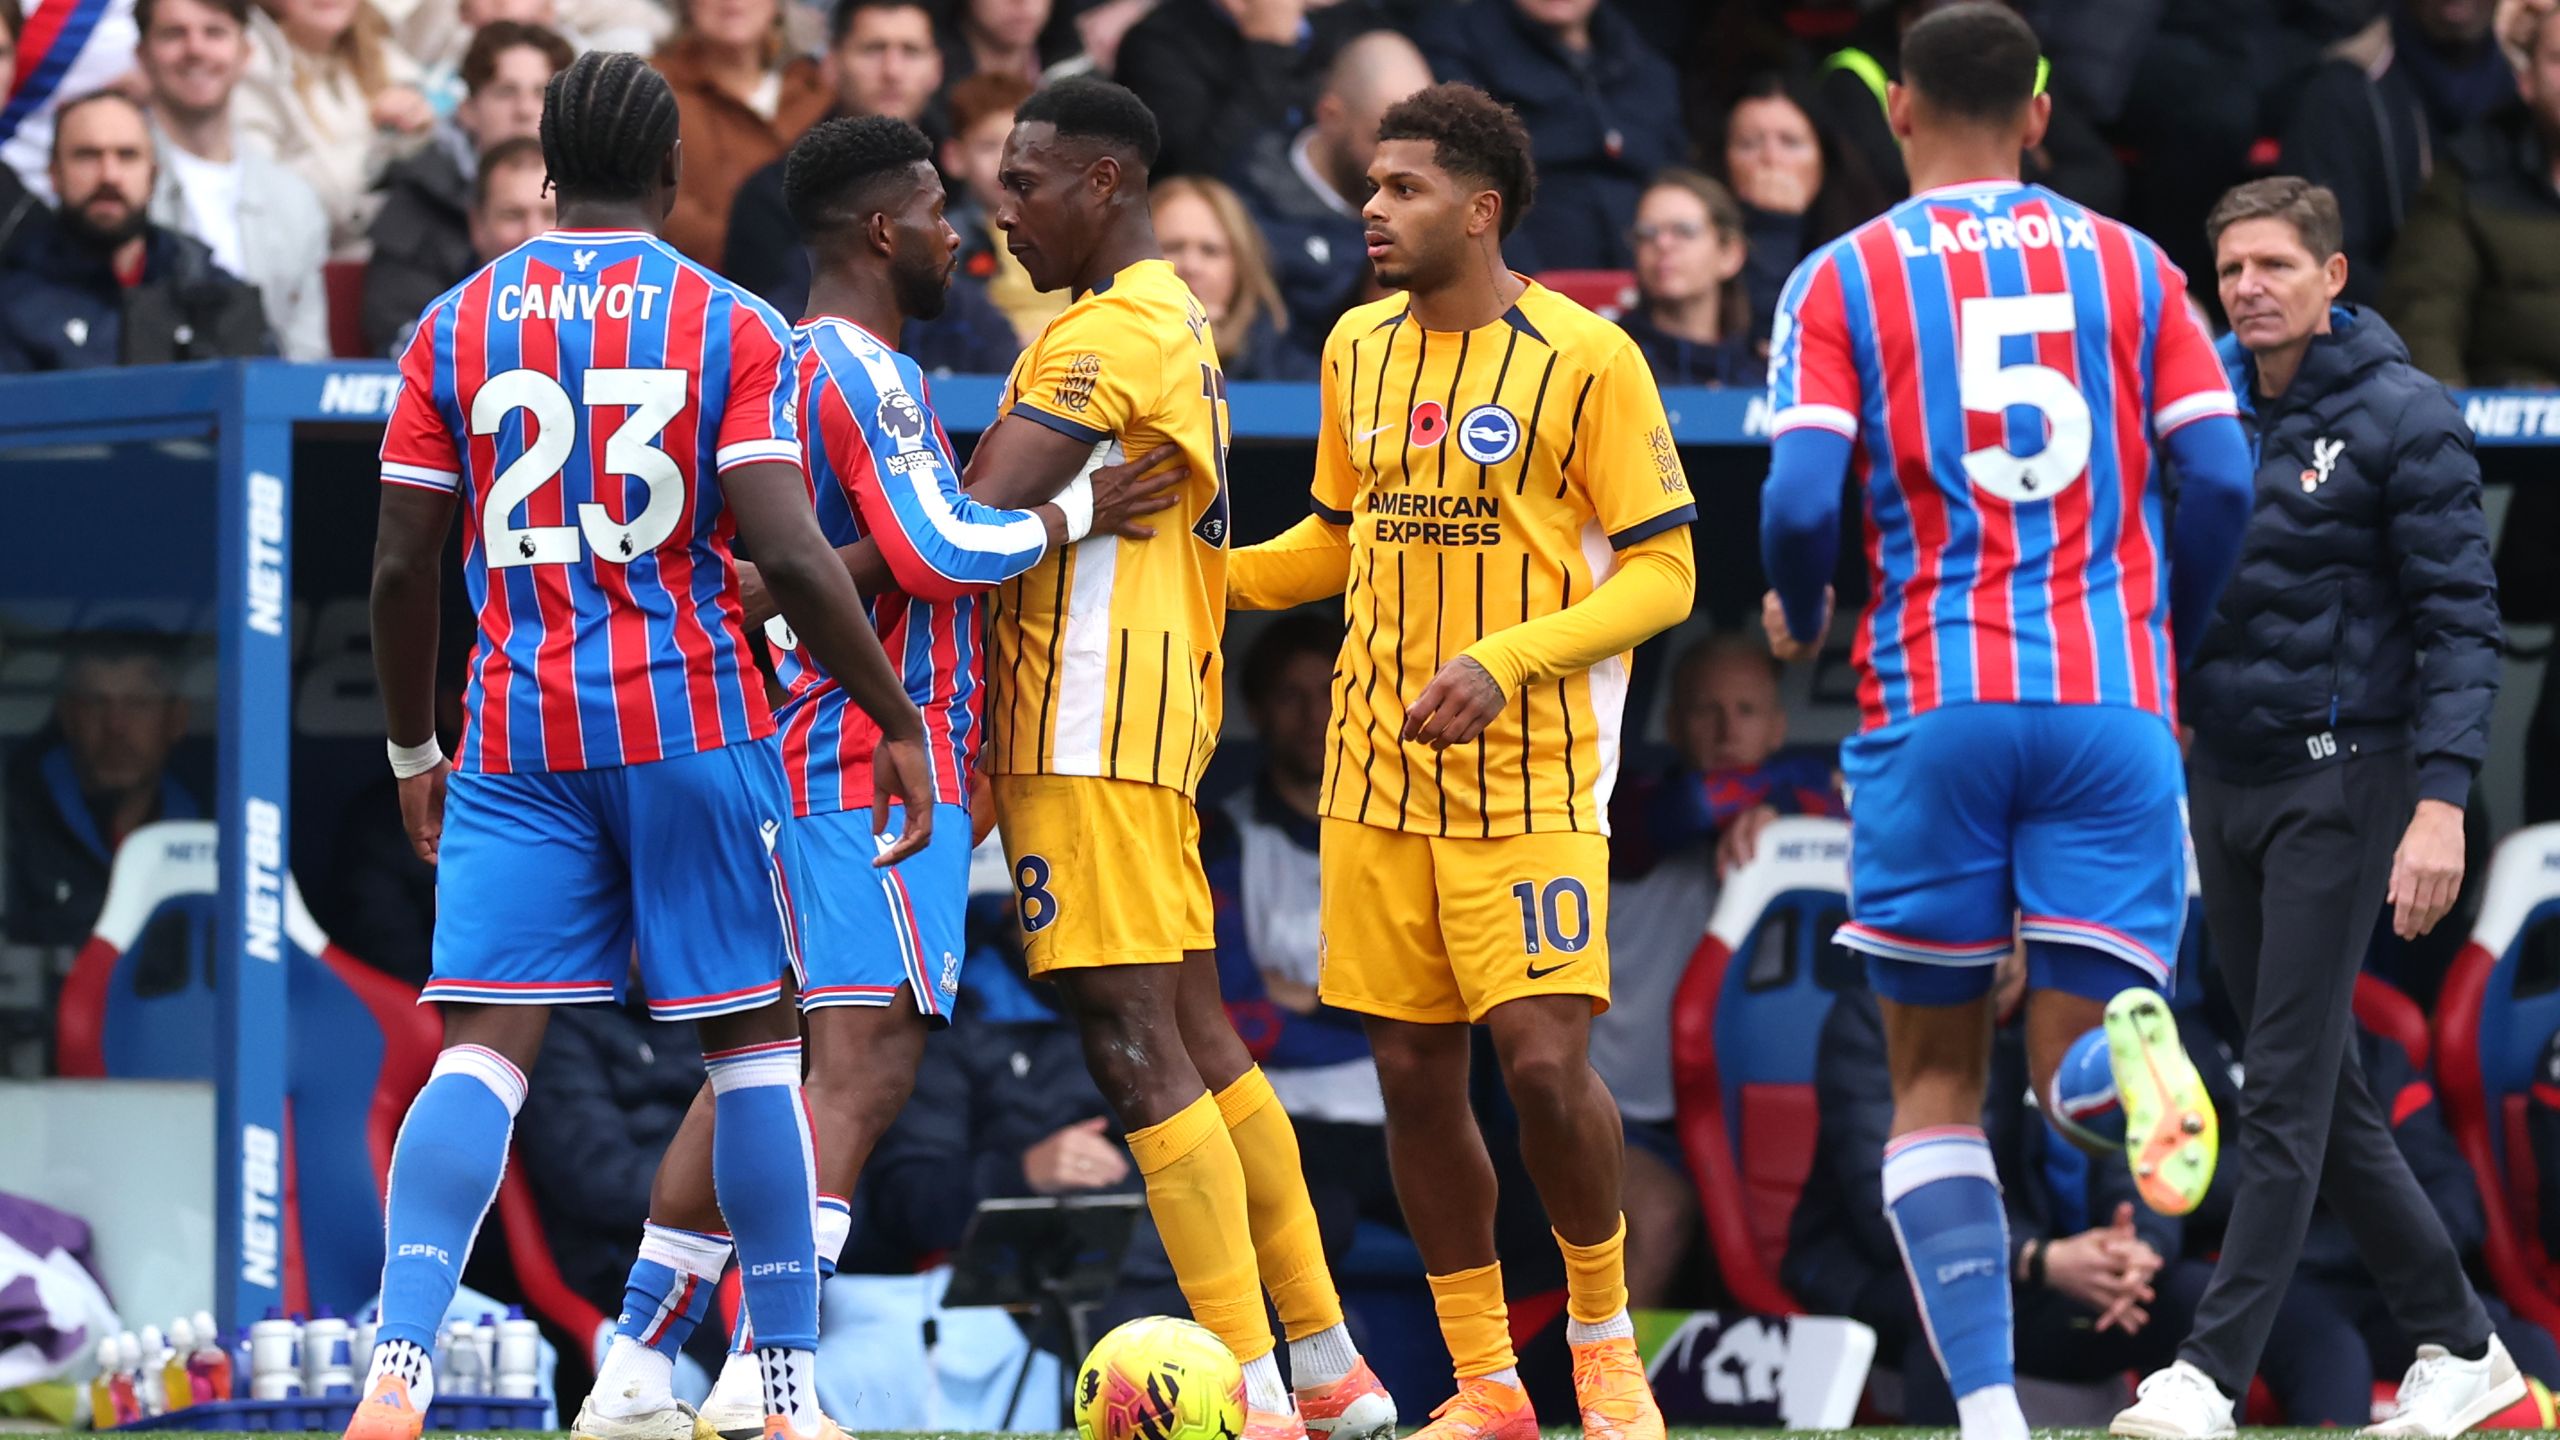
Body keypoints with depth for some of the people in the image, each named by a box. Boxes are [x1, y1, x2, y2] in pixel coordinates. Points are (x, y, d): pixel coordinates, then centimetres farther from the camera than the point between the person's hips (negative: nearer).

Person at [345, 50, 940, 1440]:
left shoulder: (456, 328, 6)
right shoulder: (733, 328, -1)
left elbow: (402, 567, 5)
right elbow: (791, 558, -11)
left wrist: (411, 749, 18)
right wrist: (899, 723, -1)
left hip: (517, 739, 2)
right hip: (692, 724, -2)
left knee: (481, 1049, -3)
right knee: (750, 1041, 9)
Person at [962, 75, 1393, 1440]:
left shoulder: (1103, 337, -13)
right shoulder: (1176, 324, 19)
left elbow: (978, 523, -22)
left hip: (1087, 736, -10)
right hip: (1154, 723, 10)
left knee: (1139, 1054, -11)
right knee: (1199, 1041, 13)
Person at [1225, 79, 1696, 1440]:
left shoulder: (1585, 359, -10)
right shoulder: (1358, 347, 9)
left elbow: (1660, 573, -9)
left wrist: (1503, 662, -21)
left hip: (1530, 783, -6)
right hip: (1376, 771, 6)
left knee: (1544, 1061, -14)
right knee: (1413, 1075, 5)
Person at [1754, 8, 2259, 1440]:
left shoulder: (1843, 278, 4)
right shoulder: (2130, 265, 11)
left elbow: (1803, 500, -7)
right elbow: (2221, 478, 2)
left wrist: (1799, 618, 14)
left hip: (1933, 703, -1)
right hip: (2111, 703, 1)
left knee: (1935, 1077, 10)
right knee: (2073, 1061, 3)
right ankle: (2132, 1030, -36)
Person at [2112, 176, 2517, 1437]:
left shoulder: (2402, 418, -9)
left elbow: (2460, 615, -11)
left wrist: (2441, 801, -20)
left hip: (2341, 778, -7)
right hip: (2223, 777, 7)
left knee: (2289, 1086, -8)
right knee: (2318, 1089, 10)